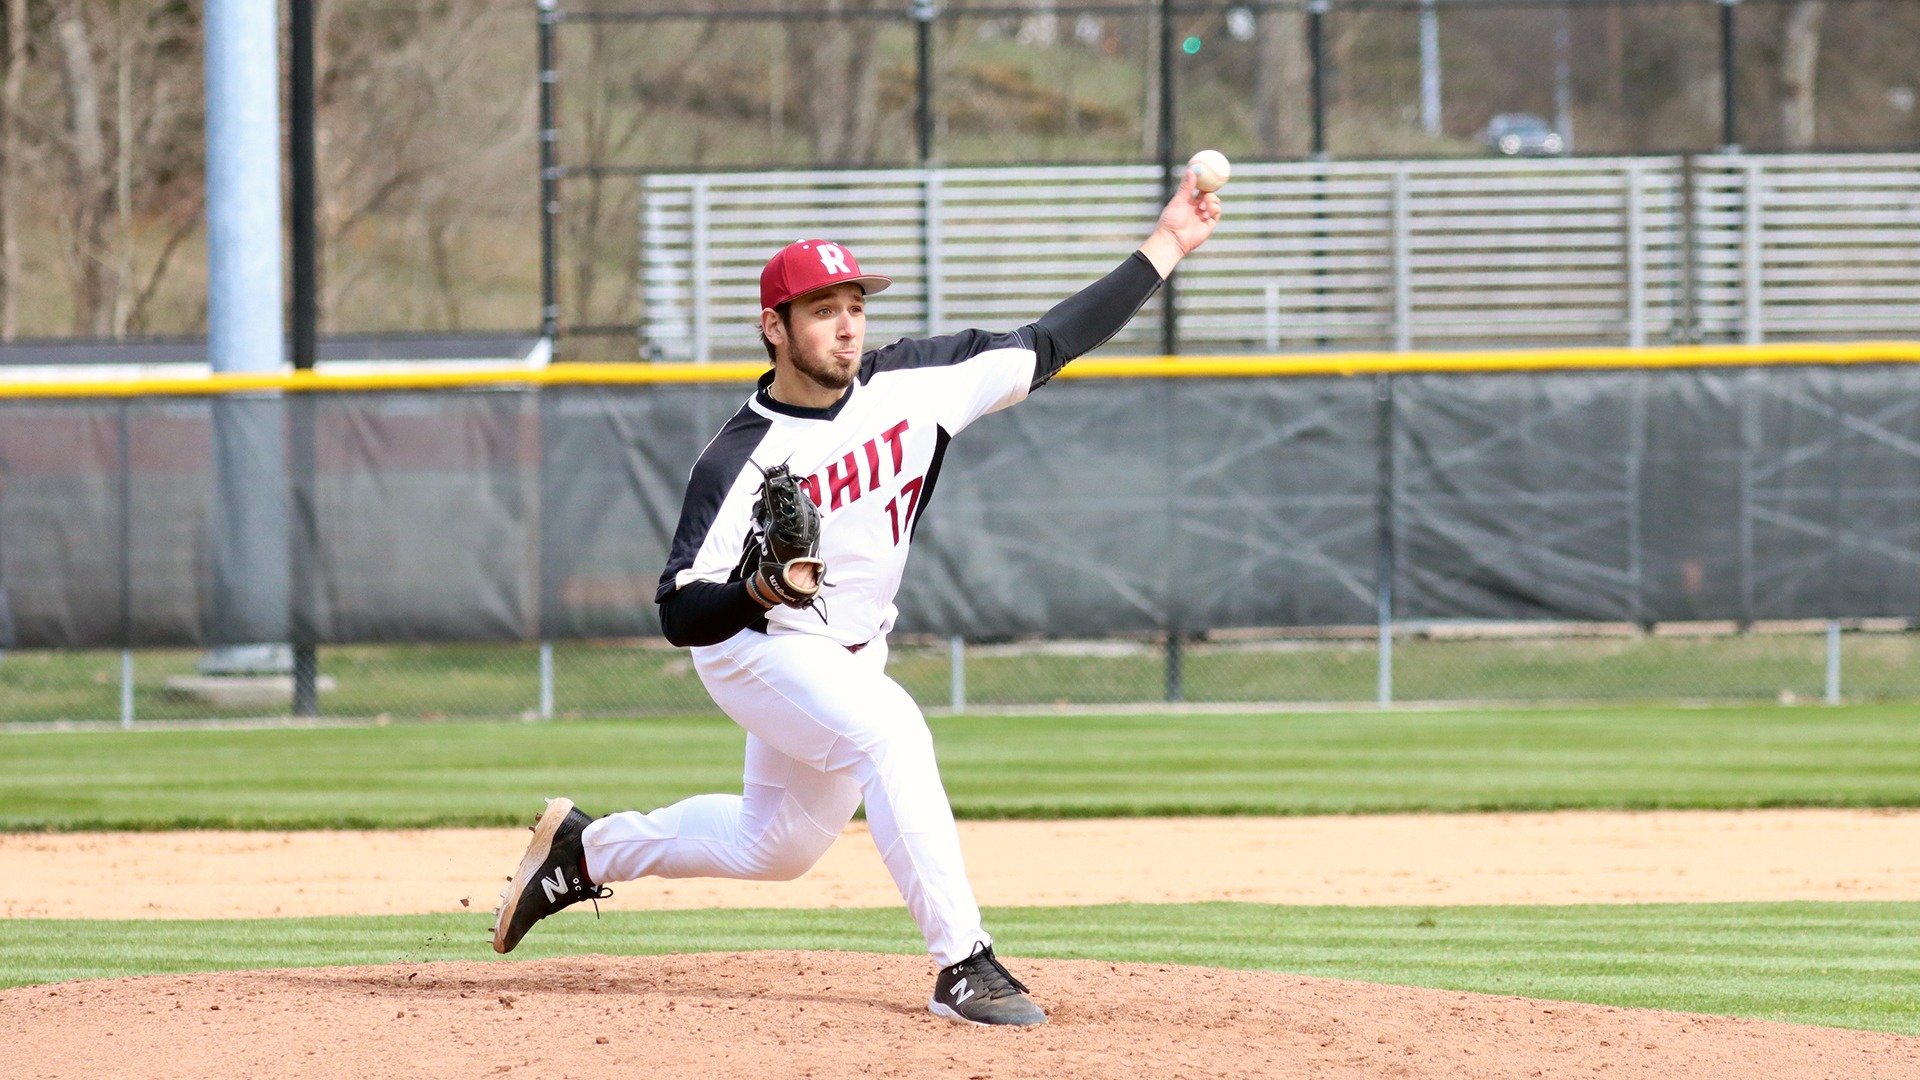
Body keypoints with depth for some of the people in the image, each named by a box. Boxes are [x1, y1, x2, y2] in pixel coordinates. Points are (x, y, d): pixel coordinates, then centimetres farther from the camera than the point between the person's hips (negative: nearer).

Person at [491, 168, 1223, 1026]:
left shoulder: (909, 384, -11)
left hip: (850, 657, 7)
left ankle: (588, 850, 41)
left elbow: (1048, 346, -9)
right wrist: (761, 592, -48)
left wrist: (1165, 247, -15)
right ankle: (963, 967, -30)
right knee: (890, 731, -32)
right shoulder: (741, 457, -25)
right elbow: (680, 615, -27)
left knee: (777, 846, 19)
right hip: (755, 651, -7)